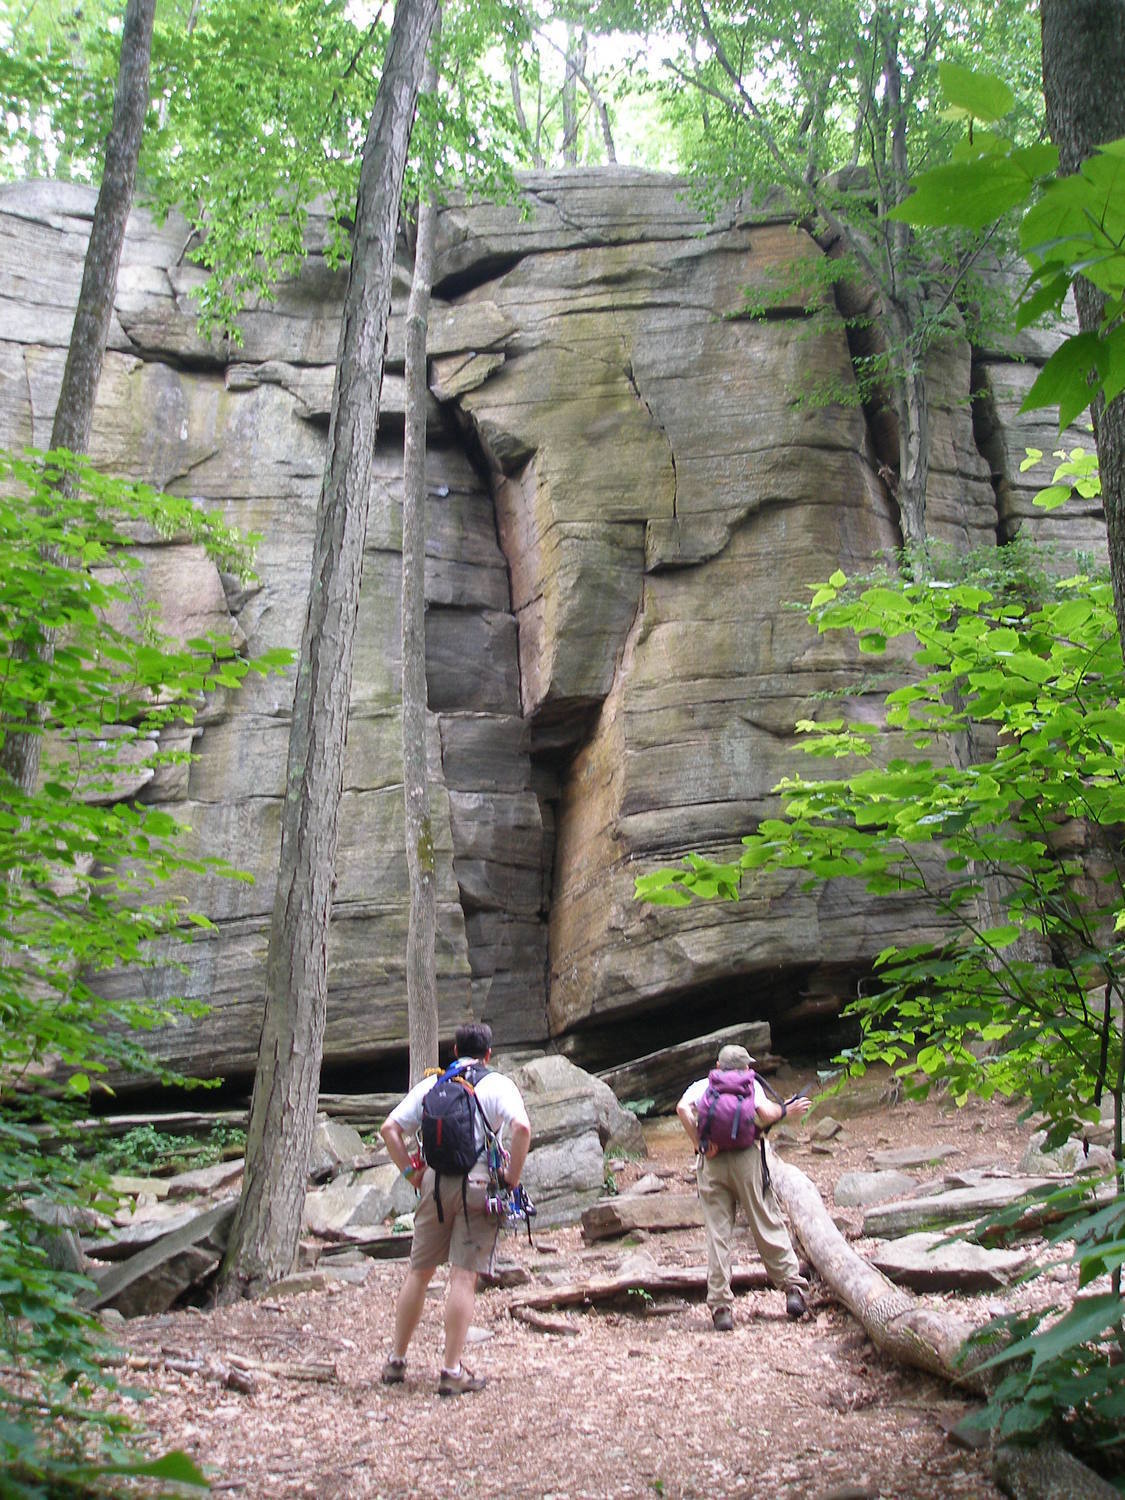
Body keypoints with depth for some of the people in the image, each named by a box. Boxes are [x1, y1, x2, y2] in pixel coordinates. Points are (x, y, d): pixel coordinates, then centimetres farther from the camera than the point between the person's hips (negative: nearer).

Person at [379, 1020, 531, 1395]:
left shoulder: (431, 1083, 13)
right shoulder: (498, 1085, 2)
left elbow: (390, 1128, 8)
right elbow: (521, 1128, -15)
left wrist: (410, 1171, 10)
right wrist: (512, 1177, -7)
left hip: (434, 1181, 4)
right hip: (478, 1182, -3)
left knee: (418, 1272, 13)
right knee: (464, 1276, -2)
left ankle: (396, 1360, 21)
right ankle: (452, 1371, -1)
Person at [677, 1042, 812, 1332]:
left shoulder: (701, 1086, 14)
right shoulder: (750, 1084, 10)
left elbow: (683, 1108, -7)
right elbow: (766, 1114, -8)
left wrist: (700, 1145, -4)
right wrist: (788, 1111, 11)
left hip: (710, 1164, 1)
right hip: (745, 1158, -1)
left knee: (717, 1234, 2)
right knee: (767, 1226, 9)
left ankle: (721, 1307, 1)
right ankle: (792, 1288, 11)